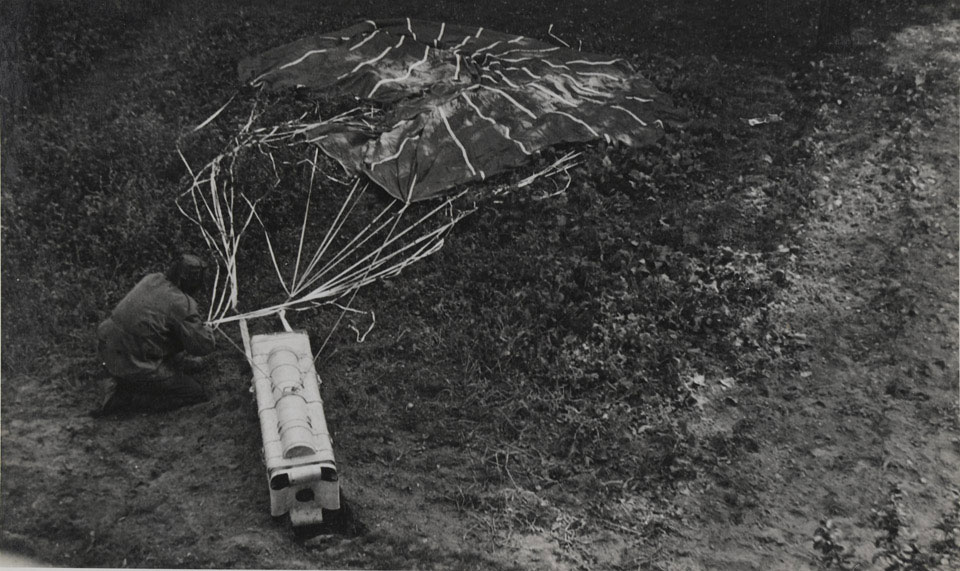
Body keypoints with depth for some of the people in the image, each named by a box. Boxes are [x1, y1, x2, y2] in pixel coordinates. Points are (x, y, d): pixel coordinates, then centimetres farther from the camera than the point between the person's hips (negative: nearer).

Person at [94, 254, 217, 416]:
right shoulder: (182, 305, -21)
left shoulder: (151, 279, 2)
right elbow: (205, 346, -15)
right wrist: (207, 330, 8)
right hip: (134, 368, -9)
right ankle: (124, 398, -4)